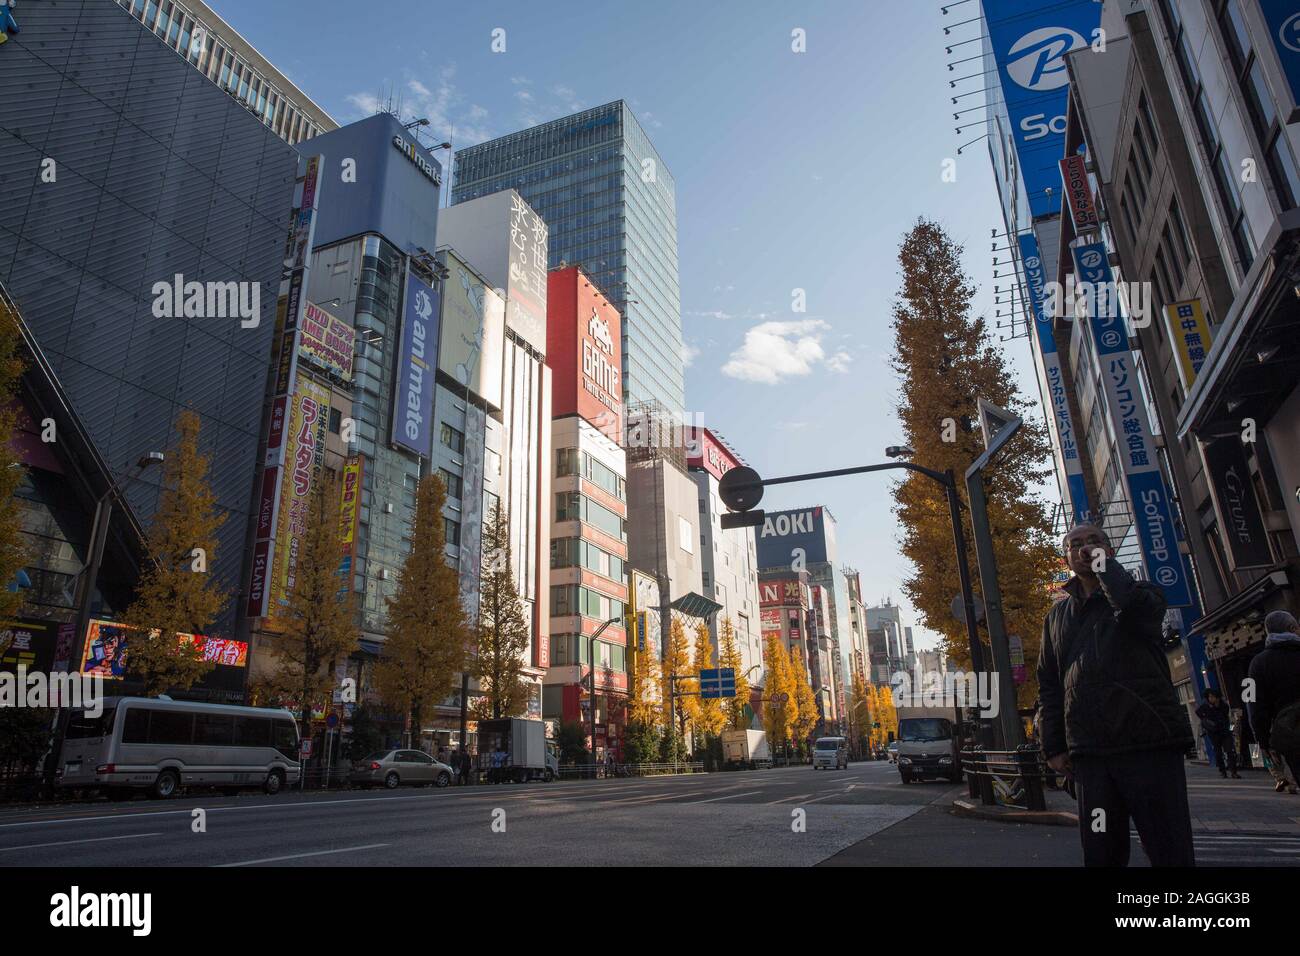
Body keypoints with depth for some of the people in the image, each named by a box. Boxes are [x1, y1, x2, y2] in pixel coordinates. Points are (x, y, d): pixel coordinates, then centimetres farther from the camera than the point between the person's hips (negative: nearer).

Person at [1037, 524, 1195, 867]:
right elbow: (1049, 684, 16)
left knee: (1170, 850, -3)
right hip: (1089, 750, 4)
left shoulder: (1141, 592, 7)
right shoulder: (1058, 615, 17)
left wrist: (1103, 562, -5)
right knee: (1101, 853, 7)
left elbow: (1133, 607, -20)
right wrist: (1054, 746, 9)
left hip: (1150, 742, -3)